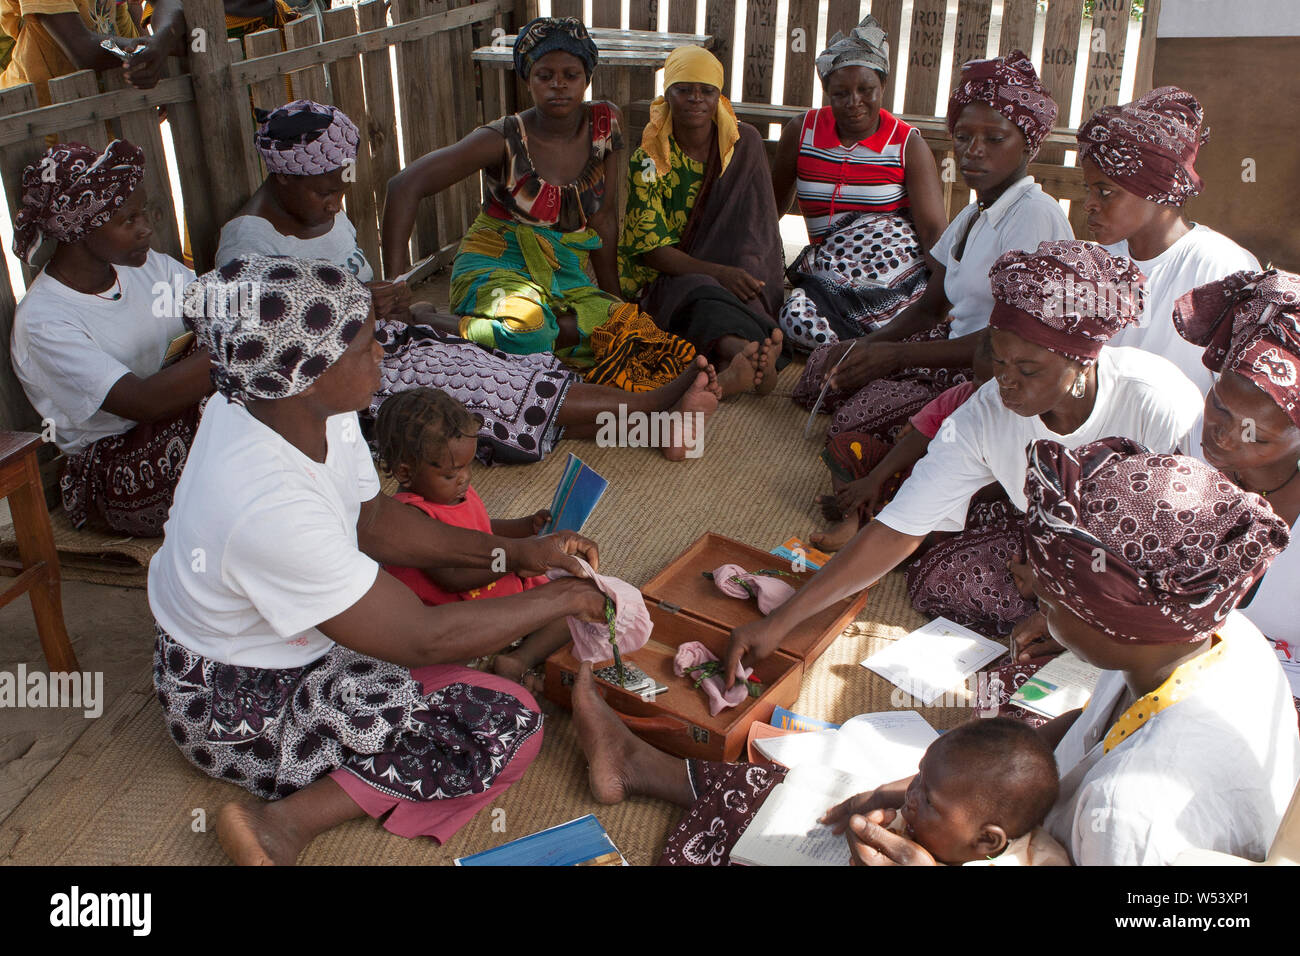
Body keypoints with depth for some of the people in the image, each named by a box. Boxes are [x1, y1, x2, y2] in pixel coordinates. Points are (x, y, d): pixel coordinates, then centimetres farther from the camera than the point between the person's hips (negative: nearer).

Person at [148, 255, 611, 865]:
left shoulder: (290, 405, -14)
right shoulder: (269, 506, -38)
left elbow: (370, 519, 2)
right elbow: (422, 639, -28)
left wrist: (516, 553, -5)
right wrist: (561, 600, -16)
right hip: (239, 709, -9)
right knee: (511, 728, -12)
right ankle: (286, 823, -8)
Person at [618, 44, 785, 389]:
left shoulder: (744, 143, 4)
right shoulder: (648, 159, -3)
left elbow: (757, 229, 0)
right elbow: (649, 248, -9)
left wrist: (746, 276, -21)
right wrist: (718, 273, -24)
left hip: (734, 270, 4)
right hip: (666, 279, -4)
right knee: (702, 294, -38)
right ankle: (743, 349, -65)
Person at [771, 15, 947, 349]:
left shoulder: (908, 144, 4)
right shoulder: (801, 131, 11)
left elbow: (935, 230, -4)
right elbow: (773, 205, 21)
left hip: (905, 270, -2)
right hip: (828, 276, 2)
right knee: (795, 319, -33)